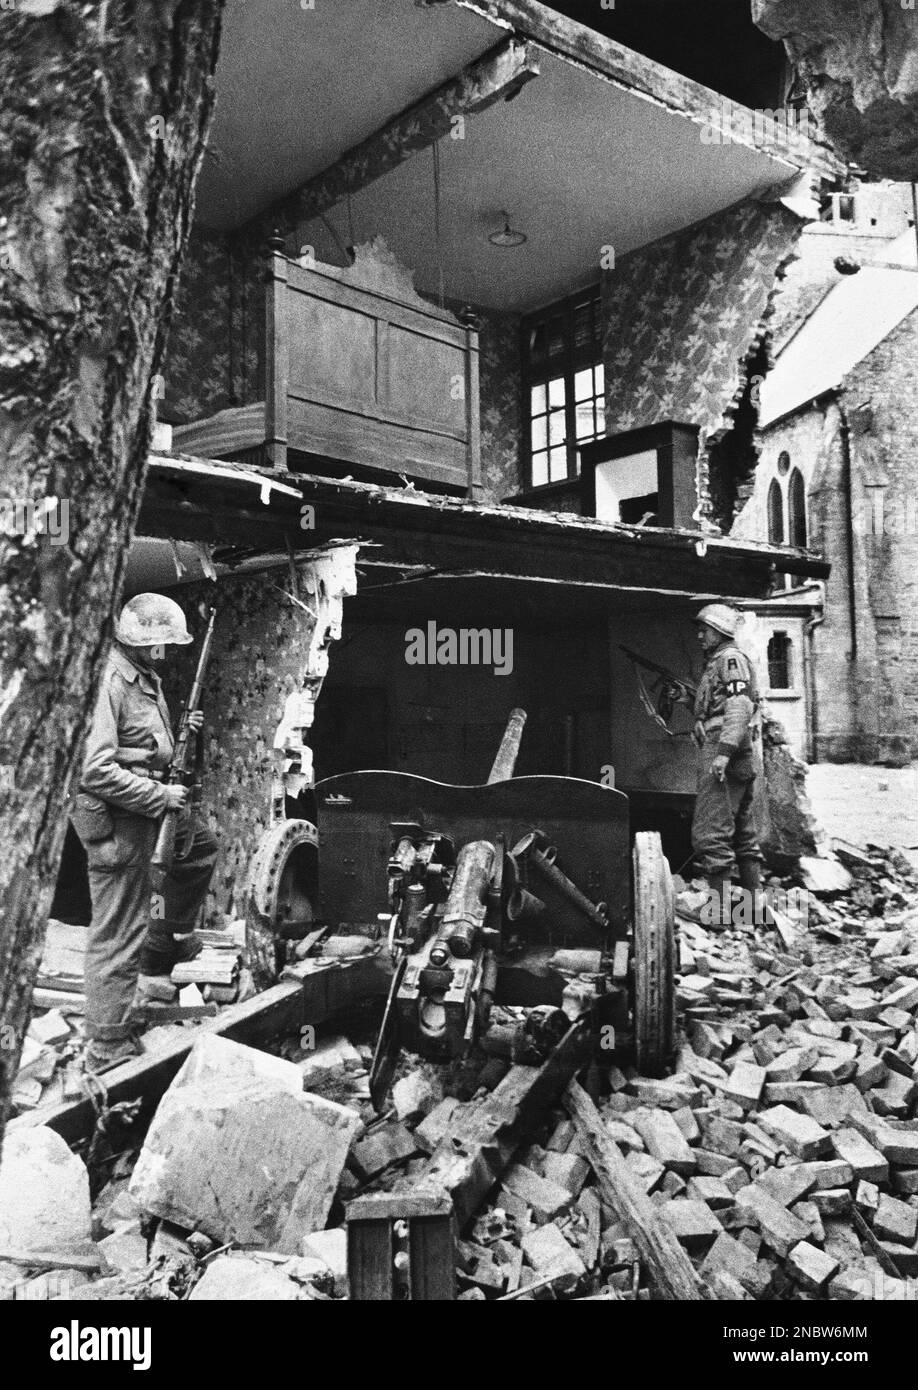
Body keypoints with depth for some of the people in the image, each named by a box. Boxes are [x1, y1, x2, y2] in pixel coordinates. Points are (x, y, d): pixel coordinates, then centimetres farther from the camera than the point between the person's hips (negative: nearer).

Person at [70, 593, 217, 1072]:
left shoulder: (145, 680, 13)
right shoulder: (109, 682, -18)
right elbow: (96, 769, -26)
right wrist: (159, 796, -20)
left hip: (145, 811, 10)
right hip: (115, 818, -10)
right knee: (118, 935, -2)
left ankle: (157, 960, 28)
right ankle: (108, 1049, 10)